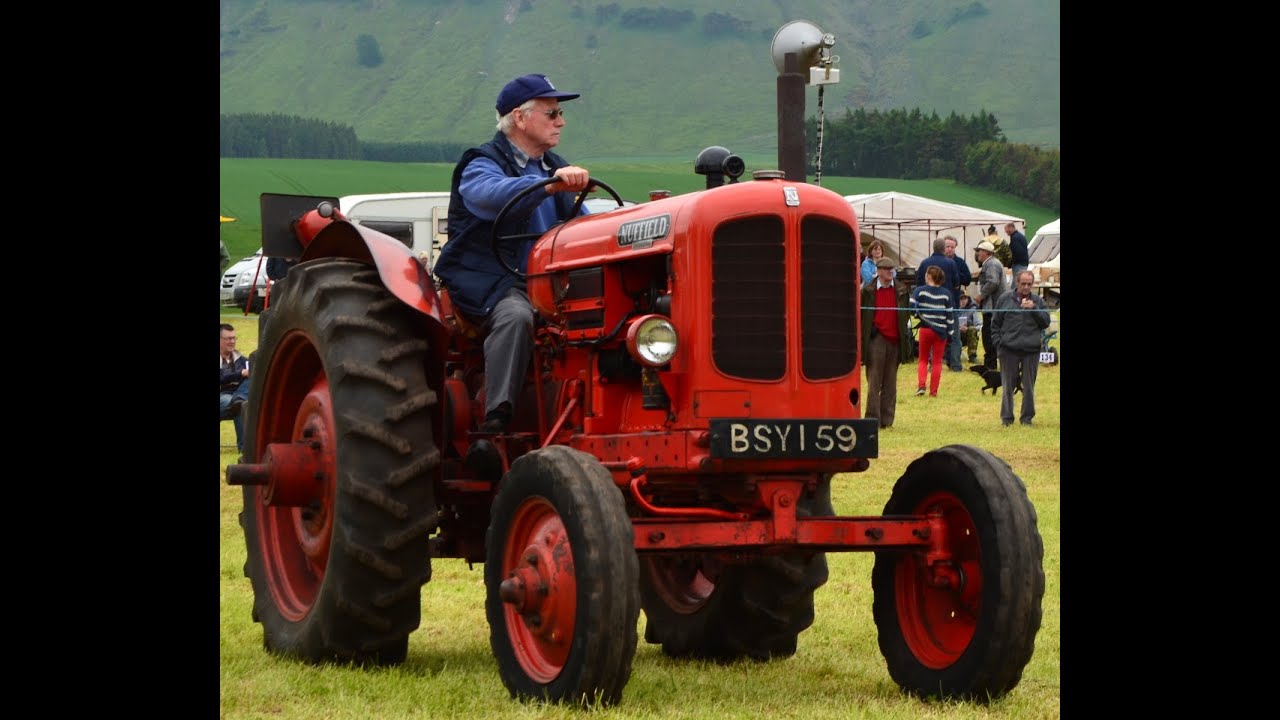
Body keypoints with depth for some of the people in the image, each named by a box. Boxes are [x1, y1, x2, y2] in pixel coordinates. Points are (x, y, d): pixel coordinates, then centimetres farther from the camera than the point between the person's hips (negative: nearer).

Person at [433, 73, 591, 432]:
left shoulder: (556, 168, 23)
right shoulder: (480, 166, -3)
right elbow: (494, 195, -29)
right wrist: (551, 184, -46)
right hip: (489, 282, -6)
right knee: (515, 315, -38)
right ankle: (497, 420, -37)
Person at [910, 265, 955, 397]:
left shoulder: (920, 291, -5)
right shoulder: (946, 293, 1)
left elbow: (911, 306, -16)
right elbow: (950, 314, 1)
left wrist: (919, 314, 4)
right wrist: (950, 332, 6)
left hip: (925, 329, -1)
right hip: (941, 331, 1)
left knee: (923, 359, 15)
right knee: (937, 361, 9)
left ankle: (921, 385, -3)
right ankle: (933, 391, 7)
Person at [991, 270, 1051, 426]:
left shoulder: (1038, 301, 9)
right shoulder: (1005, 299, 6)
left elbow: (1046, 322, 3)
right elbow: (995, 324, 9)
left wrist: (1034, 309, -9)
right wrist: (998, 342, -1)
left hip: (1031, 350, 1)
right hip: (1009, 349, -1)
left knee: (1029, 386, 5)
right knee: (1007, 385, 3)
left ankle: (1027, 417, 14)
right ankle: (1007, 418, 10)